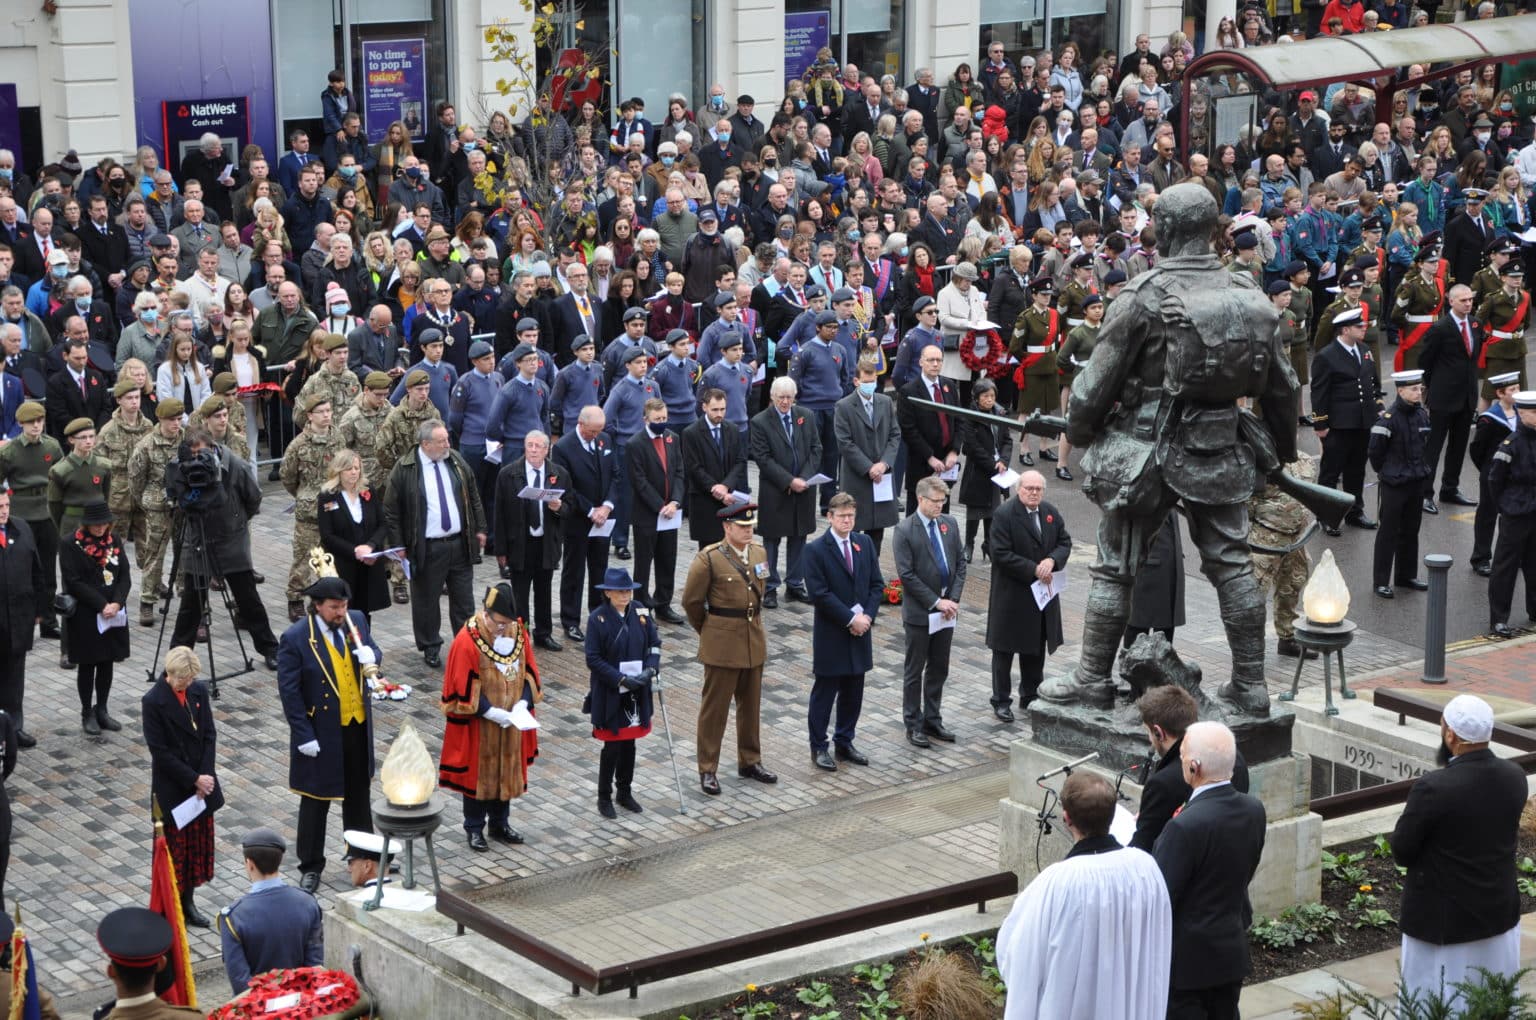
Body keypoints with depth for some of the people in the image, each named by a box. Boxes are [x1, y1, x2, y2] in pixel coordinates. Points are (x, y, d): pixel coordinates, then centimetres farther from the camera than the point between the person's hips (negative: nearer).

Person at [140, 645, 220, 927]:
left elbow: (209, 735, 2)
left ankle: (187, 901, 28)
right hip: (172, 787, -5)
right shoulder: (153, 701, -17)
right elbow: (160, 751, -17)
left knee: (199, 843, 13)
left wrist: (205, 776, -9)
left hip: (201, 783, 5)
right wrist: (194, 779, -17)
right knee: (175, 847, 5)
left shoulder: (199, 691, -1)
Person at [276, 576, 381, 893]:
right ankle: (310, 867, 20)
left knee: (358, 792, 20)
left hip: (358, 727, 5)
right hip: (322, 733, -5)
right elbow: (289, 692, -16)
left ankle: (362, 852, 37)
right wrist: (304, 736, -18)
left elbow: (374, 652, 12)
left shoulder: (356, 621, -3)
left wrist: (370, 655, -15)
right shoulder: (295, 638, -18)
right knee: (316, 801, 7)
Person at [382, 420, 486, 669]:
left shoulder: (456, 461, 4)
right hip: (427, 548, -4)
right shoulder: (405, 469, -10)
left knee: (463, 599, 11)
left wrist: (479, 529, 11)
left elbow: (473, 497, 13)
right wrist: (398, 546, -7)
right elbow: (391, 511, -6)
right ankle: (430, 647, 22)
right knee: (426, 601, 7)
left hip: (460, 544, 4)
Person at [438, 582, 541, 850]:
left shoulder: (518, 632, -4)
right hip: (478, 725, -5)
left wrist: (523, 703, -13)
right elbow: (464, 687, -18)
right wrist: (491, 712, -22)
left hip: (511, 723, 5)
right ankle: (474, 829, 21)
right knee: (477, 772, 7)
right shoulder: (467, 640, -20)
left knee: (507, 771, 15)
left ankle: (500, 823, 31)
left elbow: (528, 672, 3)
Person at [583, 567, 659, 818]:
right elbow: (594, 659, -13)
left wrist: (650, 669, -12)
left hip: (637, 693, 4)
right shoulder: (598, 619, -13)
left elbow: (654, 644, 7)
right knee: (612, 745, 2)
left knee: (629, 742, 14)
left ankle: (625, 792, 30)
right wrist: (622, 679, -20)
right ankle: (604, 798, 16)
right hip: (609, 694, -4)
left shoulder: (640, 613, 0)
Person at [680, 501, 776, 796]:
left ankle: (749, 762, 29)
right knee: (714, 708, 2)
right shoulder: (709, 559, -14)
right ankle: (707, 770, 10)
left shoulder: (759, 554, 5)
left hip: (754, 641, 6)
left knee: (750, 705, 16)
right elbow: (692, 601, -5)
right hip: (722, 645, -6)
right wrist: (708, 631, 6)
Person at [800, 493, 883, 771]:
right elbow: (820, 594, -16)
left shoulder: (865, 544, 6)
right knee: (825, 691, 4)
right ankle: (819, 747, 13)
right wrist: (850, 619, -17)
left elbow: (877, 585, 6)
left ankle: (844, 742, 24)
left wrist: (867, 616, -9)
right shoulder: (815, 550, -11)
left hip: (860, 631, 5)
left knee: (853, 691, 12)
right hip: (830, 634, -5)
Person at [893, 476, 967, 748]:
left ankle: (932, 720, 24)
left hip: (946, 611, 5)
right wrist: (936, 602, -16)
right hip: (919, 612, -5)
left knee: (939, 668, 13)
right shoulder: (905, 530, -13)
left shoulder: (949, 524, 3)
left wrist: (953, 599, -5)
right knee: (914, 671, 6)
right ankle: (913, 724, 15)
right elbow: (906, 575, -15)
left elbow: (960, 564, 7)